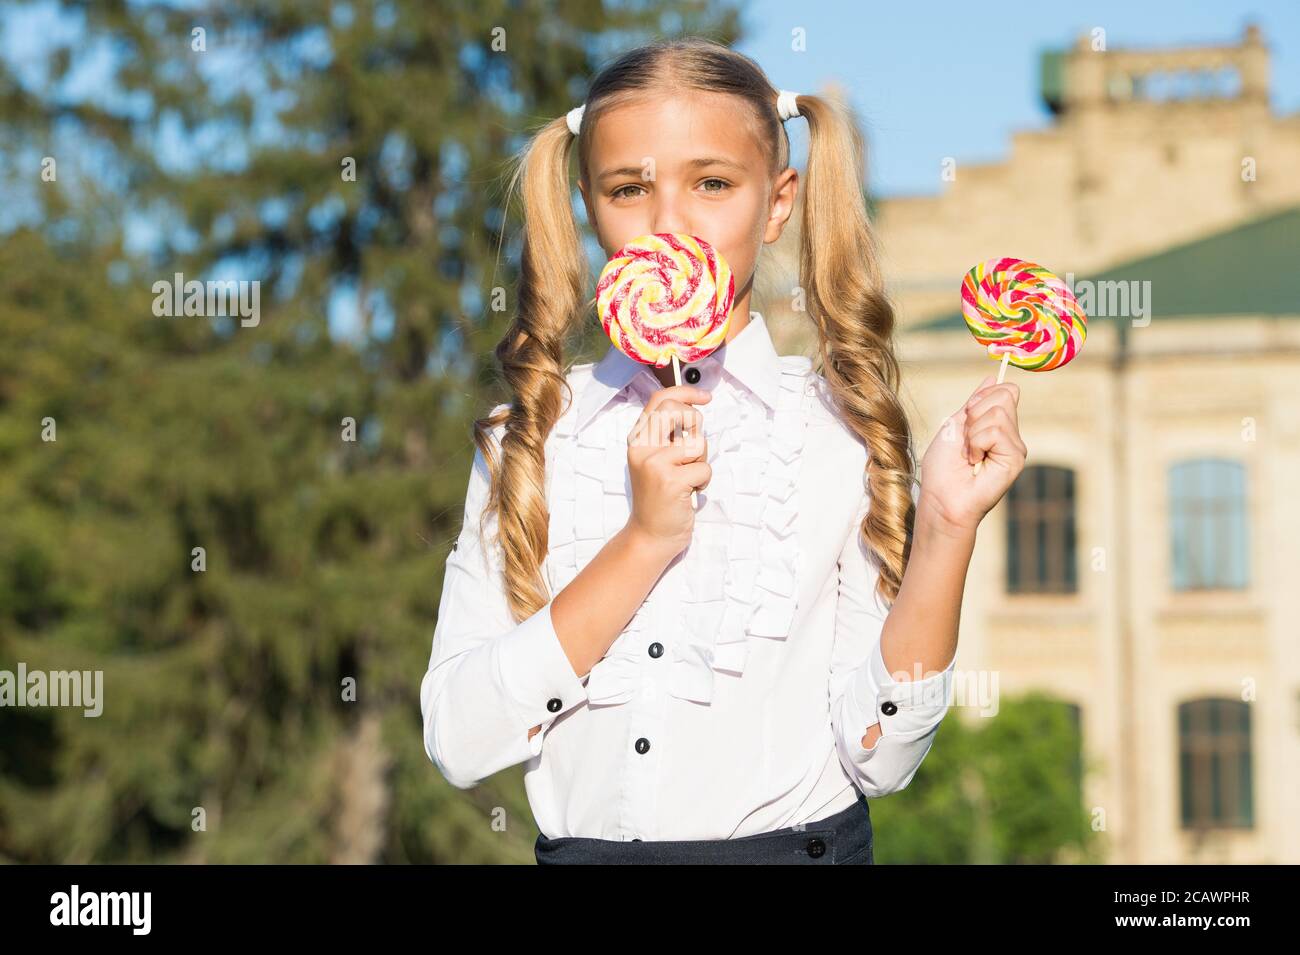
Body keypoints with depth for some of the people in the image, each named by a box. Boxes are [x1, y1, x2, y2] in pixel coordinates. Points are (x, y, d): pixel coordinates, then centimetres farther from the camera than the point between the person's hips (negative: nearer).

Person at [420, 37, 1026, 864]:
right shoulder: (528, 438, -1)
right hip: (582, 844, 1)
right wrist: (645, 543, -17)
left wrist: (947, 530, -18)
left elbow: (878, 756, -9)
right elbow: (459, 744, -11)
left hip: (794, 842, -1)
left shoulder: (844, 431, -4)